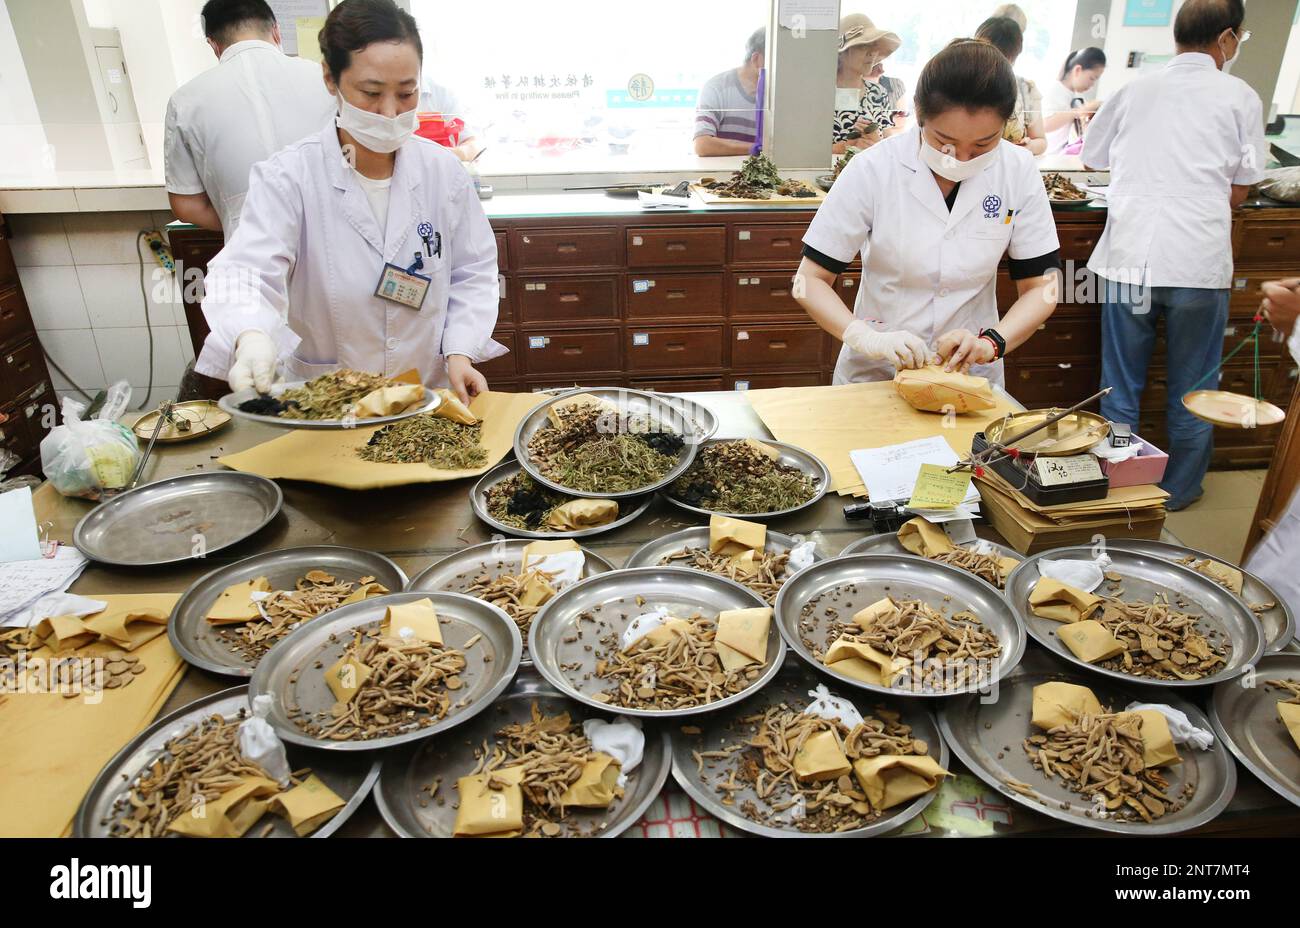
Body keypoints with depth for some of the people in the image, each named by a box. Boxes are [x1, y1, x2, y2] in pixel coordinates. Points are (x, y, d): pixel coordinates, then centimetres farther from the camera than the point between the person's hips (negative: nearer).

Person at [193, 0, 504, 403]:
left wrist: (460, 351, -9)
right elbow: (248, 271, -23)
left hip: (432, 391, 2)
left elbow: (472, 272, 5)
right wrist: (251, 337, -45)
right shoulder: (288, 177, -11)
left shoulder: (442, 170, -1)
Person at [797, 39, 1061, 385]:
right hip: (875, 375, -1)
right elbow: (810, 280, -11)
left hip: (973, 375, 1)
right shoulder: (873, 170, -13)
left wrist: (991, 343, -20)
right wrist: (867, 338, -28)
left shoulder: (1018, 171, -6)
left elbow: (1041, 287, -1)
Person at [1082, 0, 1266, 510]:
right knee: (1192, 391, 13)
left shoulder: (1133, 90, 8)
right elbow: (1239, 191, 4)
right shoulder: (1240, 97, 2)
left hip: (1127, 259, 2)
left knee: (1120, 388, 12)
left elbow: (1092, 158, 21)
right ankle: (1180, 491, 26)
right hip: (1199, 264, -1)